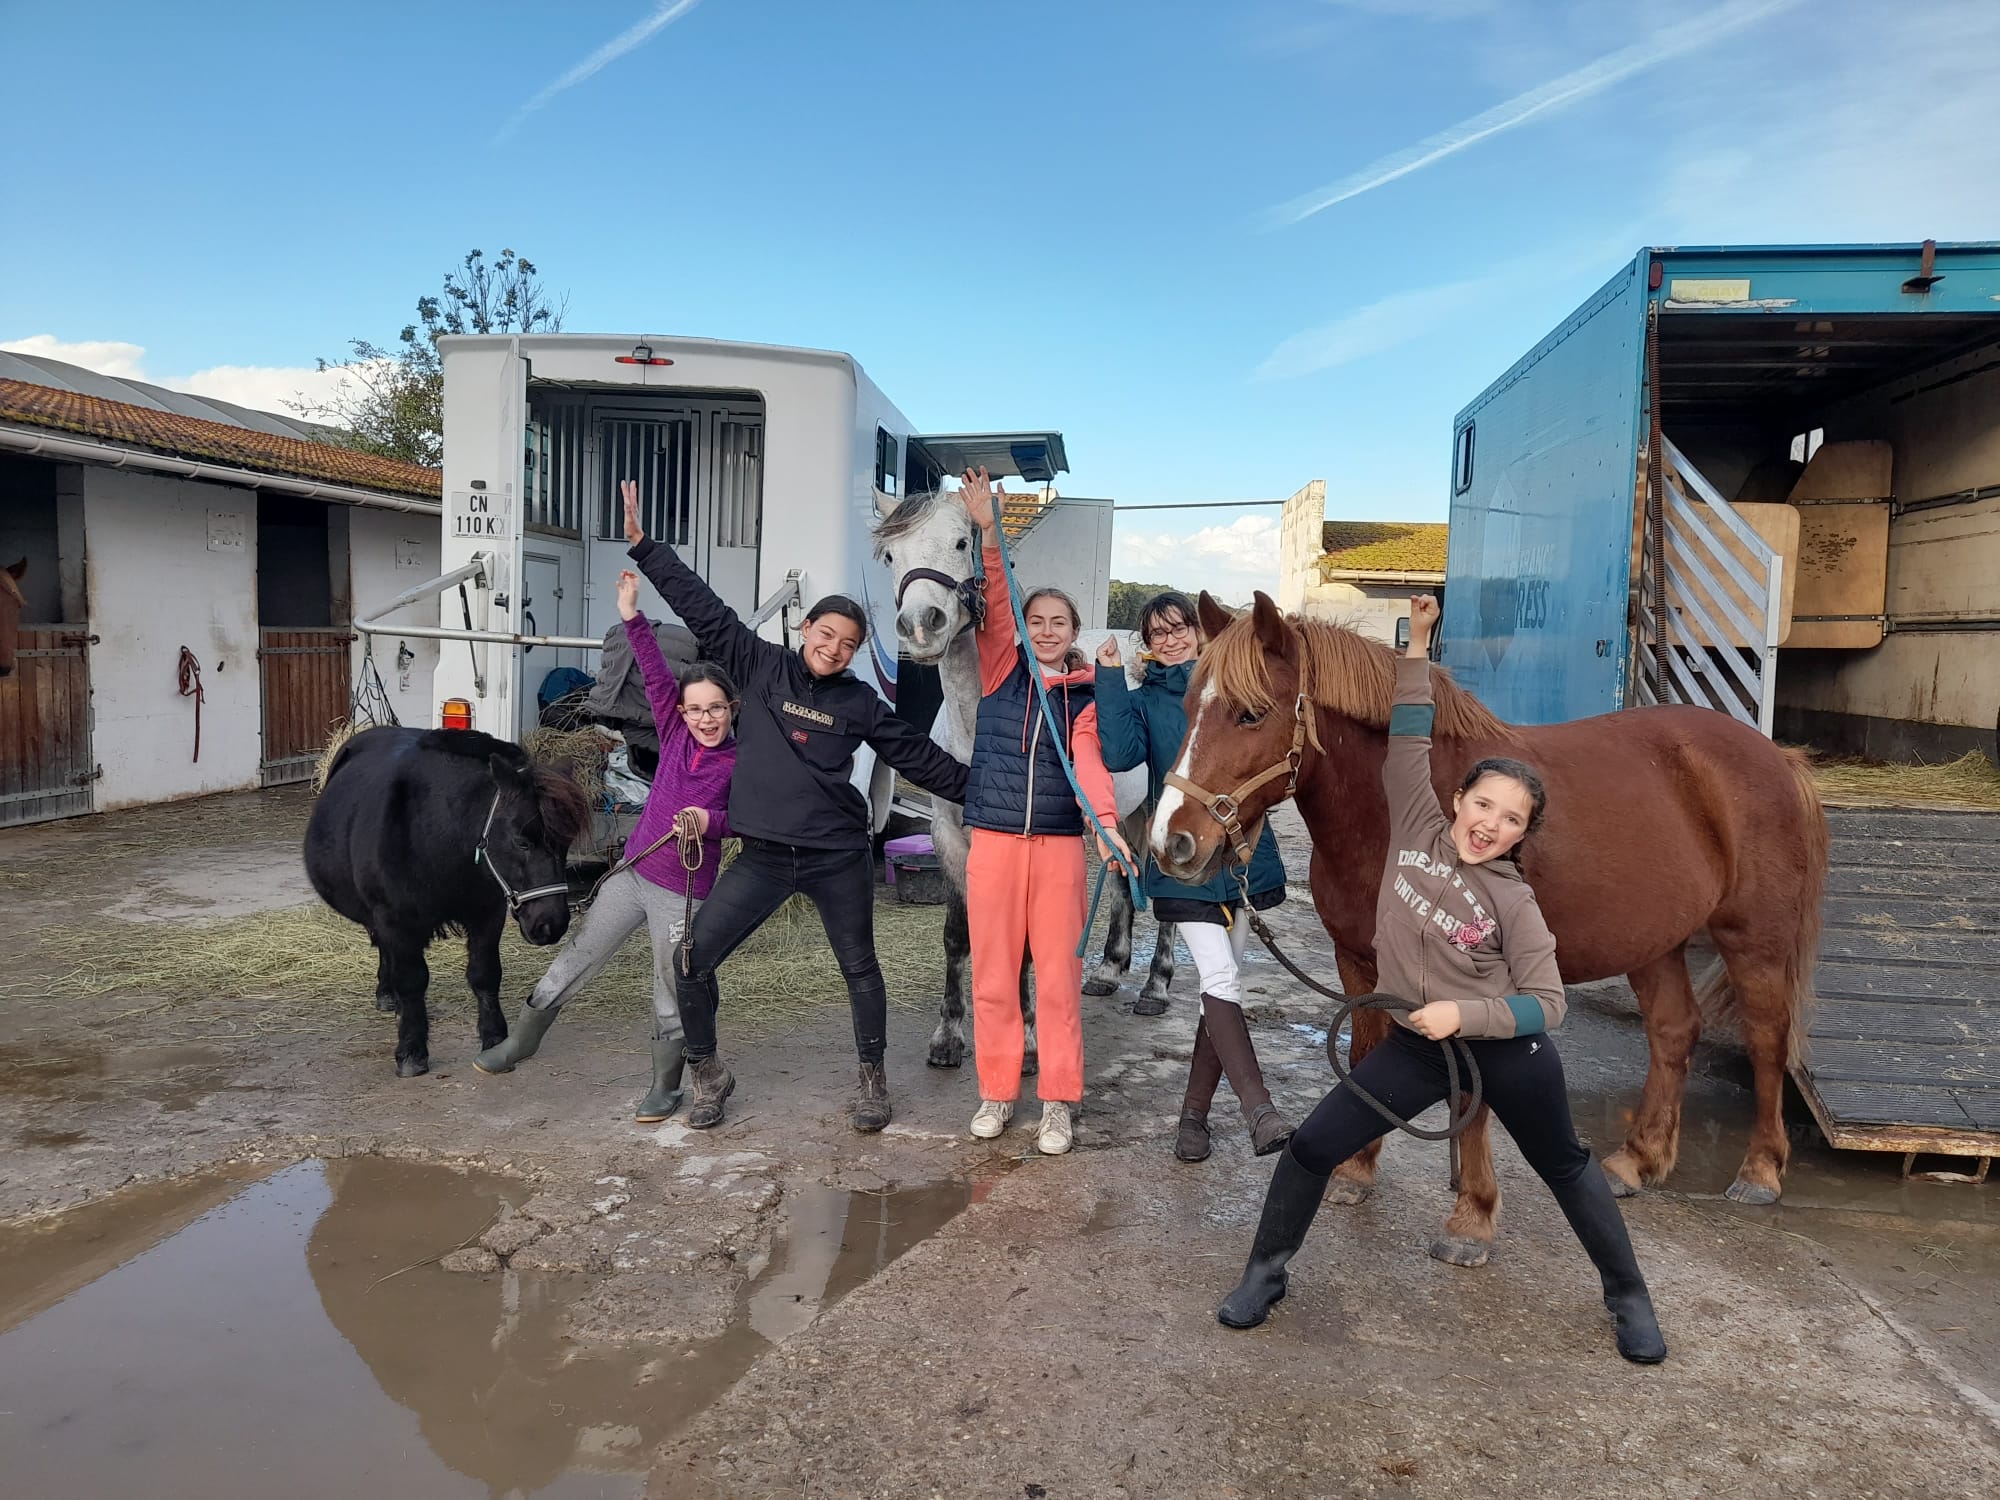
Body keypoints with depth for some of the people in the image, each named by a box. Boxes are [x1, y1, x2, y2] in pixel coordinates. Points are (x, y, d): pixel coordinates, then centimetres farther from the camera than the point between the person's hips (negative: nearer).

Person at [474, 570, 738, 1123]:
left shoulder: (742, 762, -11)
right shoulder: (675, 736, 0)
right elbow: (656, 673, -3)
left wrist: (711, 821, -27)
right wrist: (633, 617, -8)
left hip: (683, 892, -4)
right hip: (631, 873, 5)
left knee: (671, 989, 4)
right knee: (577, 957, 15)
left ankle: (665, 1084, 23)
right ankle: (521, 1041, 33)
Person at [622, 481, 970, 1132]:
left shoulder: (860, 702, 2)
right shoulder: (760, 665, 3)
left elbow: (918, 756, 9)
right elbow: (702, 608, 1)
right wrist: (645, 546, -1)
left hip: (838, 857, 0)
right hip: (763, 857, 1)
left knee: (859, 968, 10)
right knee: (690, 961, -3)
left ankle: (873, 1083, 30)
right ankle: (708, 1075, 18)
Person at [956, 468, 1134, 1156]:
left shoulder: (1086, 696, 6)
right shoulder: (1000, 671, 6)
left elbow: (1089, 761, -10)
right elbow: (995, 602, -8)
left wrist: (1108, 823, -28)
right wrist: (990, 533, -21)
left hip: (1059, 843, 0)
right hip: (994, 839, 0)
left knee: (1059, 975, 3)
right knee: (993, 971, 7)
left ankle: (1058, 1102, 15)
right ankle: (997, 1091, 21)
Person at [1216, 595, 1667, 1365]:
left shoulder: (1513, 900, -14)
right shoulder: (1418, 829, -6)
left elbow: (1547, 1003, -12)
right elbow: (1408, 740, -2)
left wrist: (1465, 1014, -27)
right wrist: (1416, 648, -2)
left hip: (1506, 1051, -3)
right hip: (1418, 1045, 3)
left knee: (1565, 1167, 19)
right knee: (1311, 1147, -2)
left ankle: (1630, 1297, 42)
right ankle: (1263, 1273, 16)